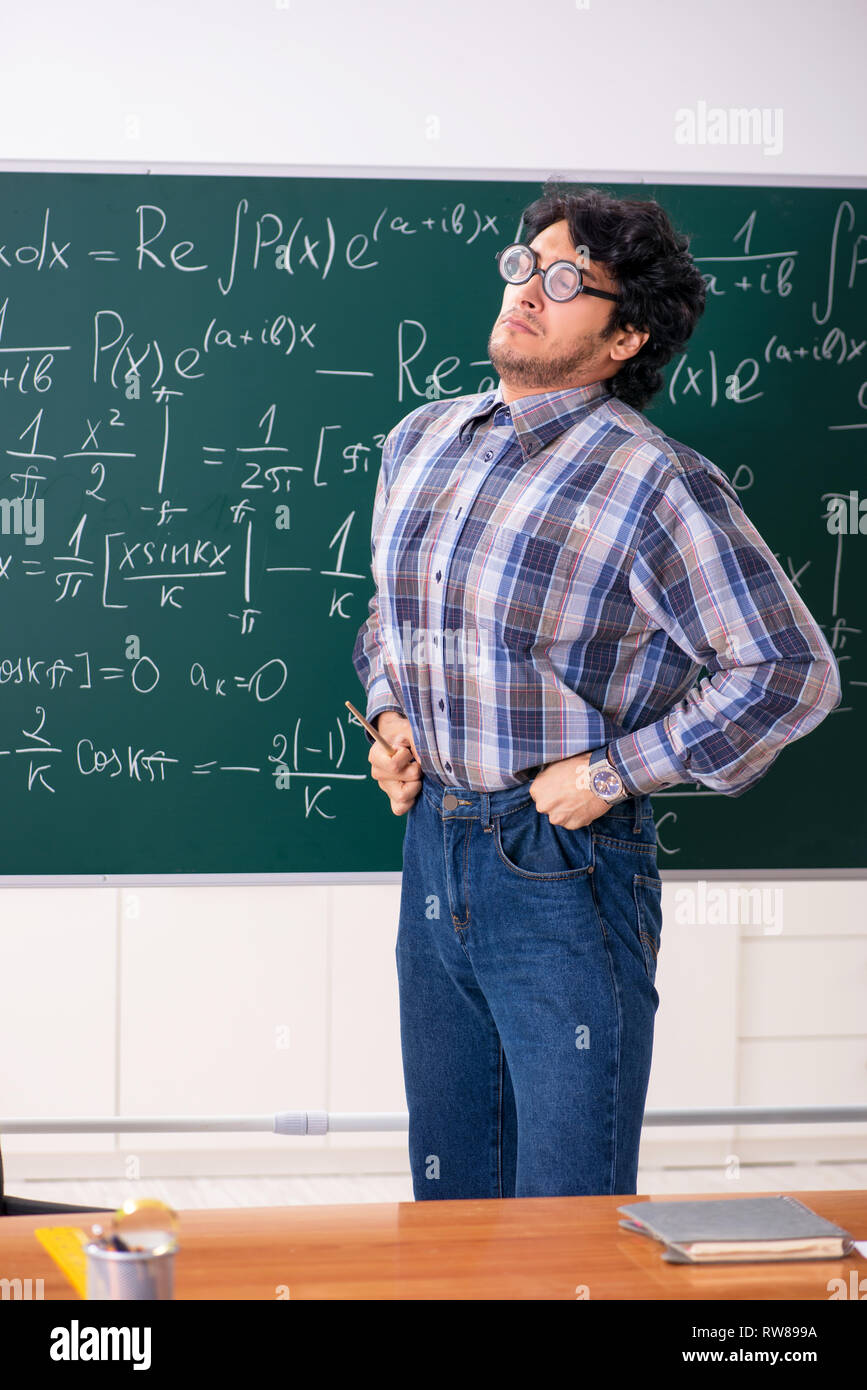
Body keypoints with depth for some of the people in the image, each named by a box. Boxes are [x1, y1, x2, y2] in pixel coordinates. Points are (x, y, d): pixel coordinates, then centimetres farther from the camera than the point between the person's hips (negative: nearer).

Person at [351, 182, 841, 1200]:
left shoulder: (654, 484, -14)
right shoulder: (421, 440, 8)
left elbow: (791, 671, -14)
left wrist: (613, 771, -14)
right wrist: (390, 715, 8)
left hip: (563, 869, -6)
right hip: (431, 842, 6)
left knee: (567, 1222, 1)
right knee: (446, 1188, 17)